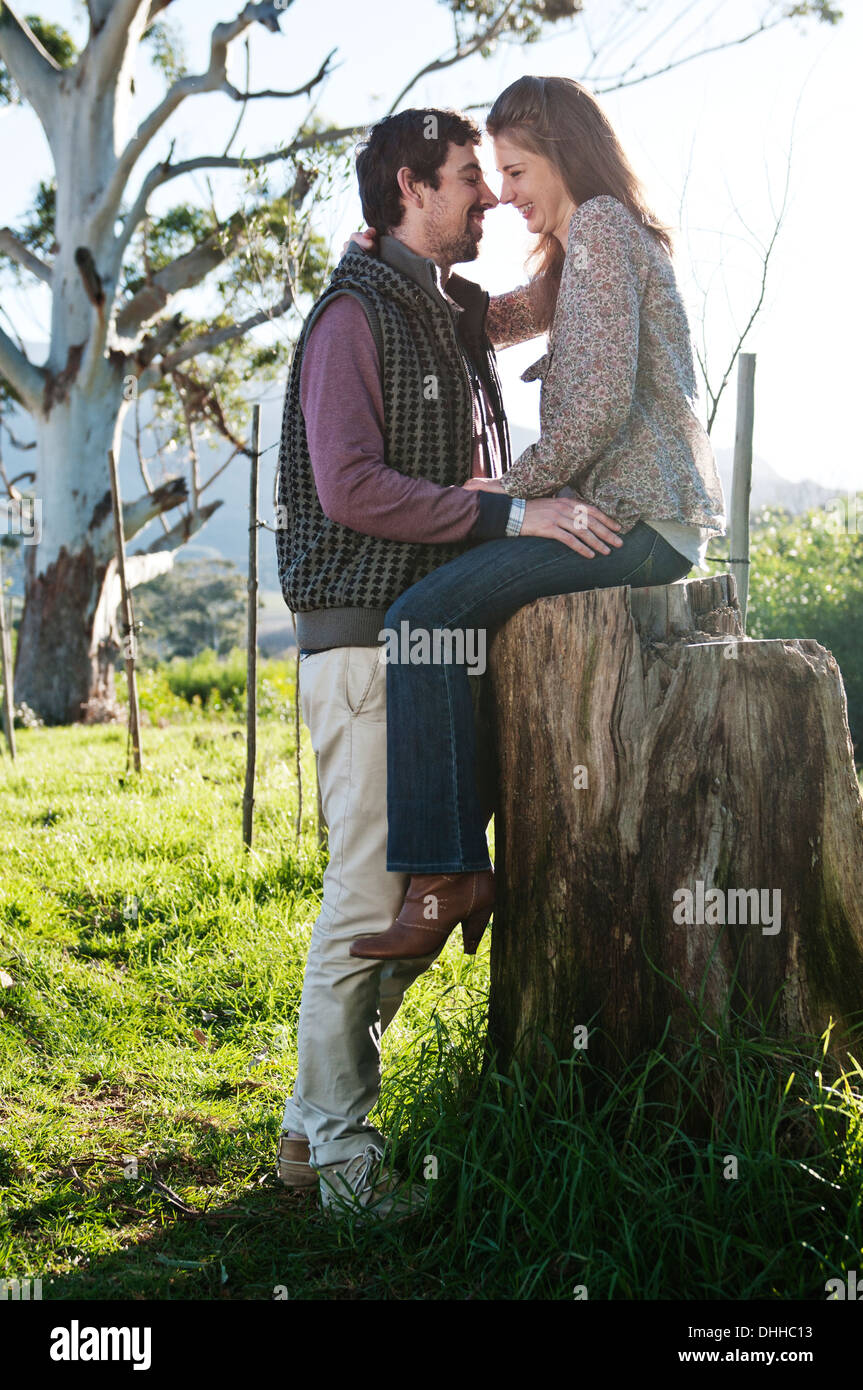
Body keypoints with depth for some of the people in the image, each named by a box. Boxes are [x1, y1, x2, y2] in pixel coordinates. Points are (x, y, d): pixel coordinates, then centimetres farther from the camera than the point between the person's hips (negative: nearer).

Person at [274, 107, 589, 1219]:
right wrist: (509, 515, -21)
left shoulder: (460, 324, 21)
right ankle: (340, 1148, 5)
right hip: (366, 639, -9)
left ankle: (314, 1122, 20)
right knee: (368, 899, -7)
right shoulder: (354, 316, -7)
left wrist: (542, 525, 11)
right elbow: (351, 487, -19)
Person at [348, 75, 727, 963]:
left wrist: (513, 489, -9)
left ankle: (444, 876, -20)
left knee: (423, 620, -19)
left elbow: (603, 403, -19)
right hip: (637, 516, 11)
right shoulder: (579, 253, 24)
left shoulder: (600, 228, -8)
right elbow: (483, 325, 27)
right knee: (465, 613, 21)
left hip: (635, 516, -11)